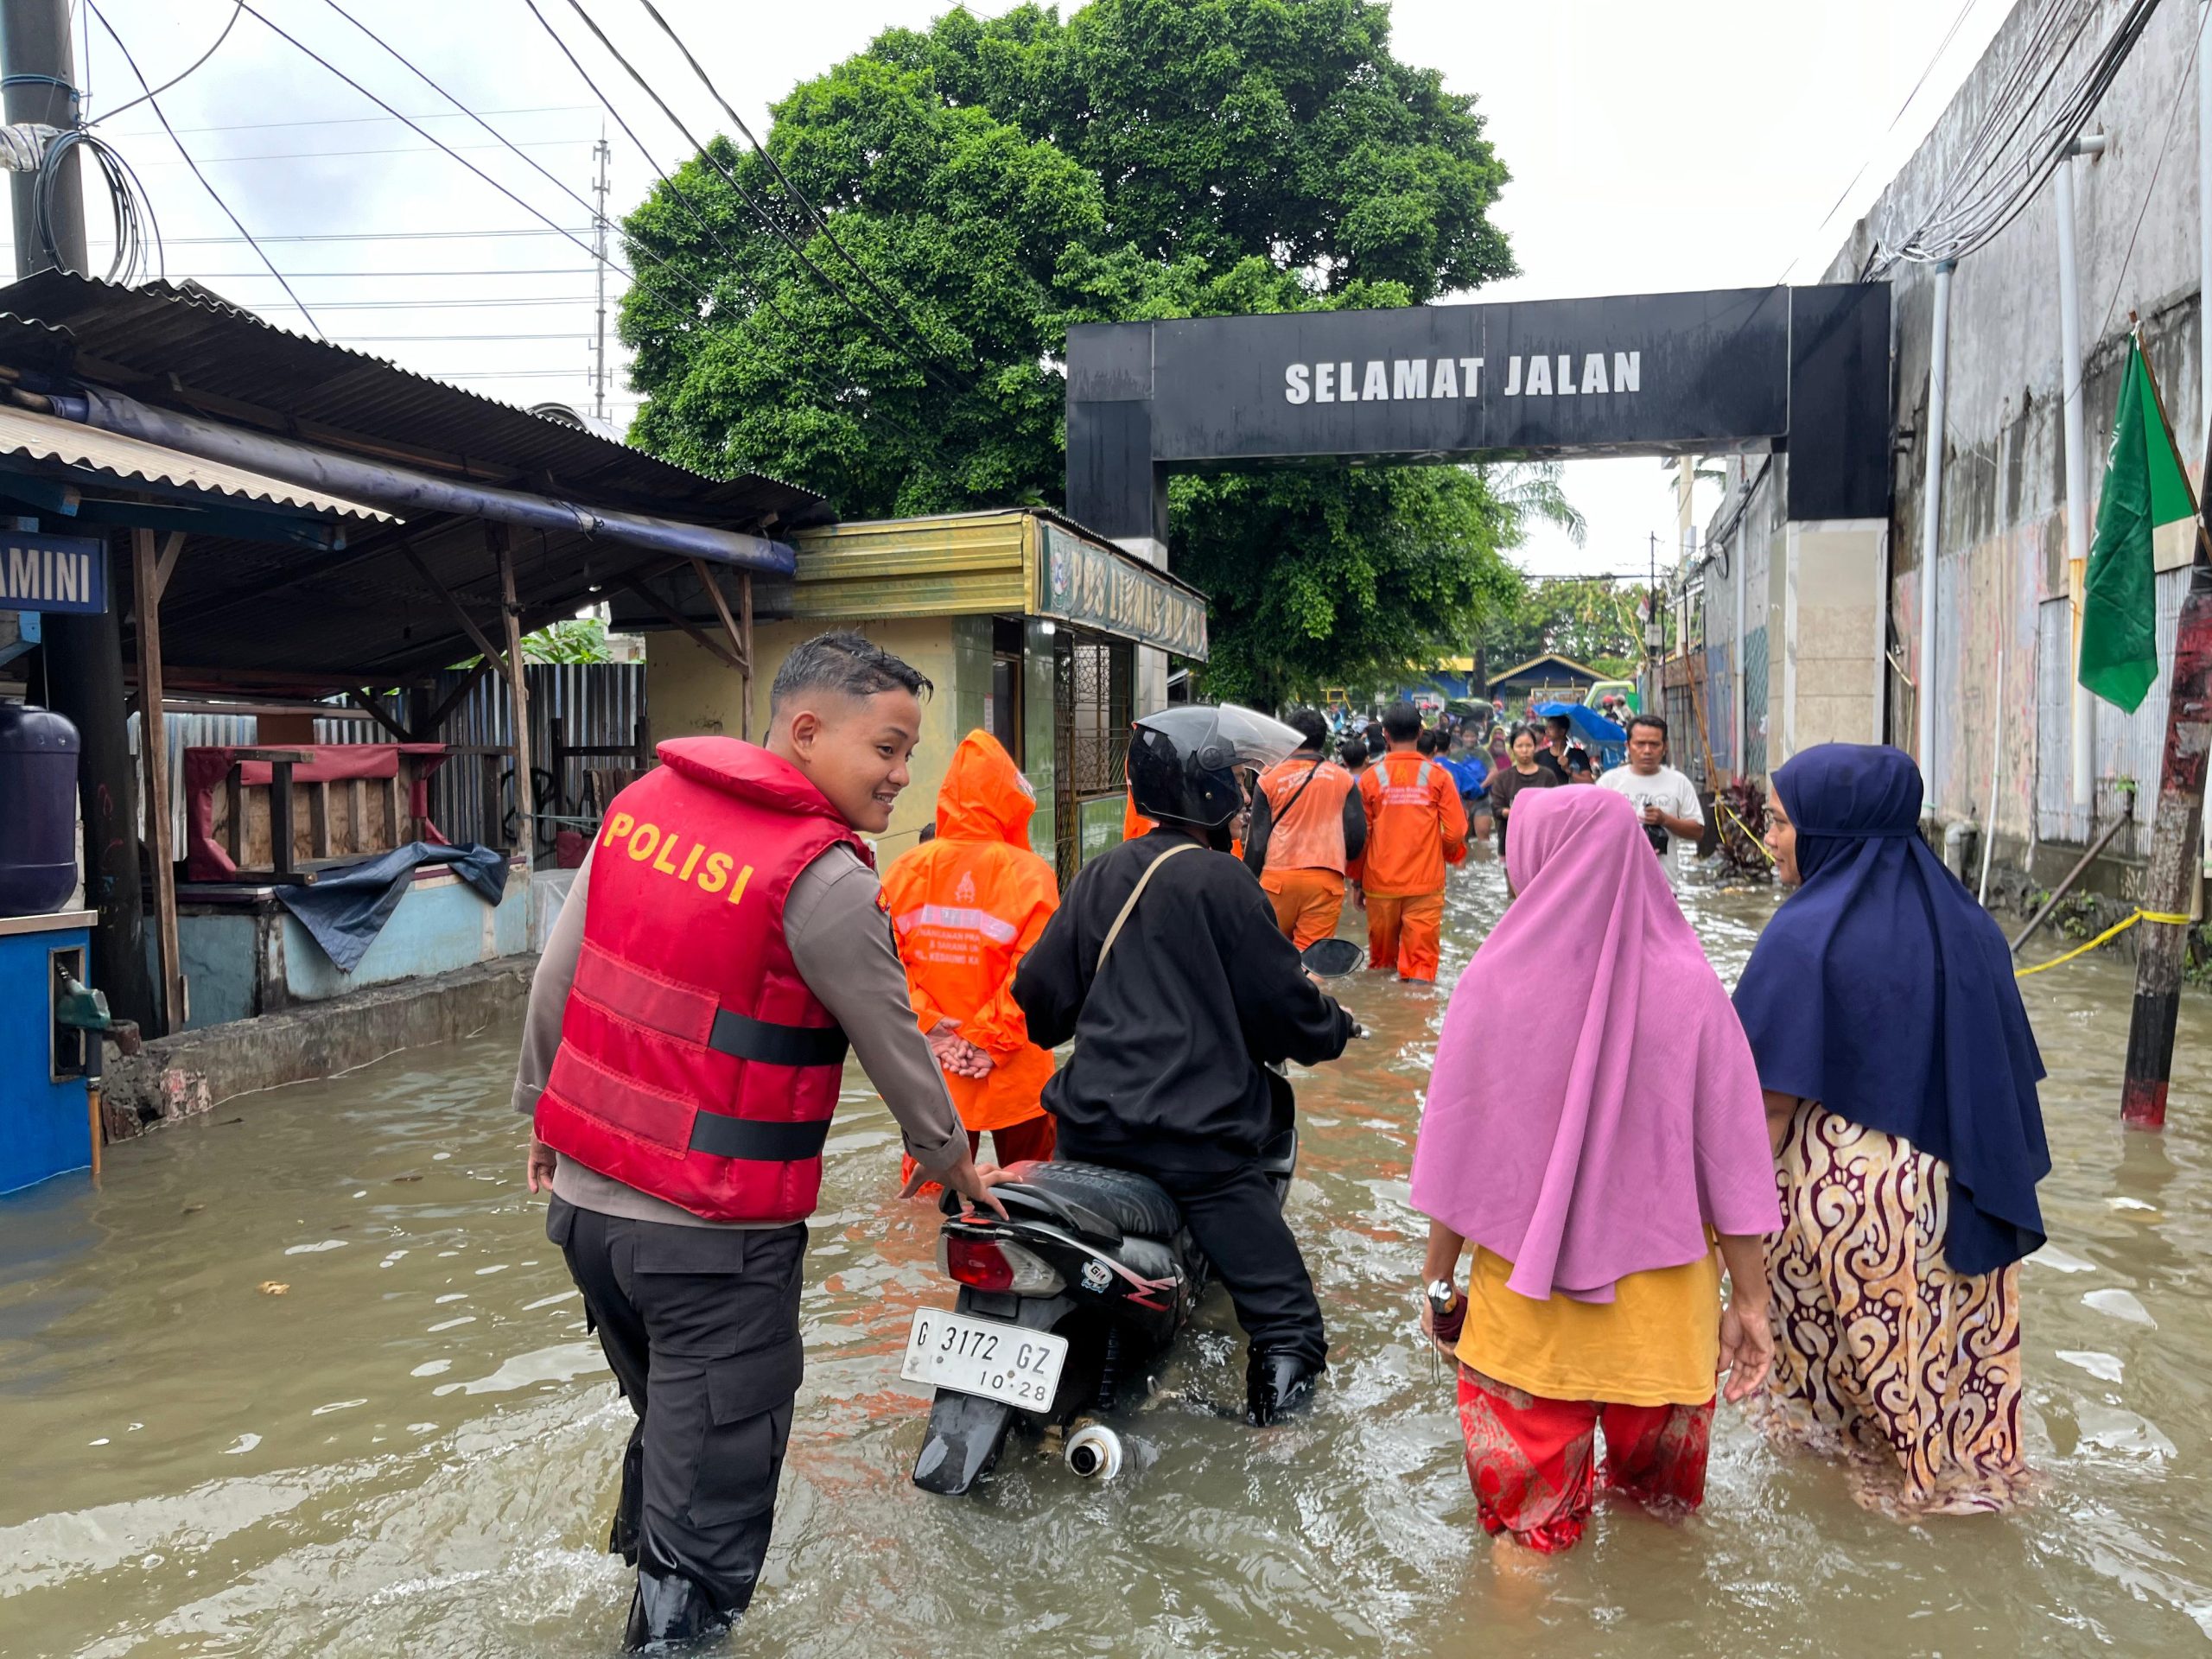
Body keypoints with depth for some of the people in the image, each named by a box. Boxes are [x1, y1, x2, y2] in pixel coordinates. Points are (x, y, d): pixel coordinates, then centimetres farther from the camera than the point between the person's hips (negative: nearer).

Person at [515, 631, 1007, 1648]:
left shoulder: (643, 802, 3)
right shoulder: (824, 880, -18)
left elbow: (554, 979, 8)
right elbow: (893, 1046, -6)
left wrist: (544, 1111, 20)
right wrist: (952, 1161, 10)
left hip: (585, 1197, 8)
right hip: (712, 1237, -8)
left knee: (668, 1422, 28)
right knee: (714, 1480, 7)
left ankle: (646, 1564, 46)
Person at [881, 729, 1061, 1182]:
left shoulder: (906, 870, -1)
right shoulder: (1029, 873, -9)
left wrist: (929, 1028, -5)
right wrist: (989, 1039, -9)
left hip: (928, 1072, 2)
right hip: (1015, 1076, -2)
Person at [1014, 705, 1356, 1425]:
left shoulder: (1101, 873, 10)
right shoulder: (1220, 881, -9)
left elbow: (1040, 991, 14)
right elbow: (1283, 1005, -5)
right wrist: (1333, 1026, 16)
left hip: (1090, 1123, 7)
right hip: (1195, 1136, -7)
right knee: (1286, 1315, -2)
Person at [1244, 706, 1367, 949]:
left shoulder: (1270, 778, 3)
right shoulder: (1343, 779, 5)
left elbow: (1257, 838, 2)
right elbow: (1357, 835, 5)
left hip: (1277, 878, 0)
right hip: (1325, 880, 0)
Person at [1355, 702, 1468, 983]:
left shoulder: (1370, 777, -3)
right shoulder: (1437, 776, -4)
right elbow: (1455, 833, -4)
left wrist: (1357, 879, 14)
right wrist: (1450, 855, 18)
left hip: (1380, 882, 1)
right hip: (1426, 882, -1)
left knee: (1381, 957, 15)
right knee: (1422, 959, 1)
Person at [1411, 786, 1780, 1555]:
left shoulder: (1498, 977, -14)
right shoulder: (1688, 982, -12)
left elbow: (1455, 1150, -7)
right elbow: (1732, 1152, -9)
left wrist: (1437, 1281, 5)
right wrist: (1749, 1299, 1)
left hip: (1526, 1292, -1)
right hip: (1663, 1299, 2)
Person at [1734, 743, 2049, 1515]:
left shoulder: (1806, 935, -18)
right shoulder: (1966, 925, 0)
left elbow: (1770, 1104, -18)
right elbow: (2007, 1074, 7)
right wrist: (1993, 1180, 18)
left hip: (1839, 1189, -5)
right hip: (1954, 1192, 5)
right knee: (1949, 1335, 20)